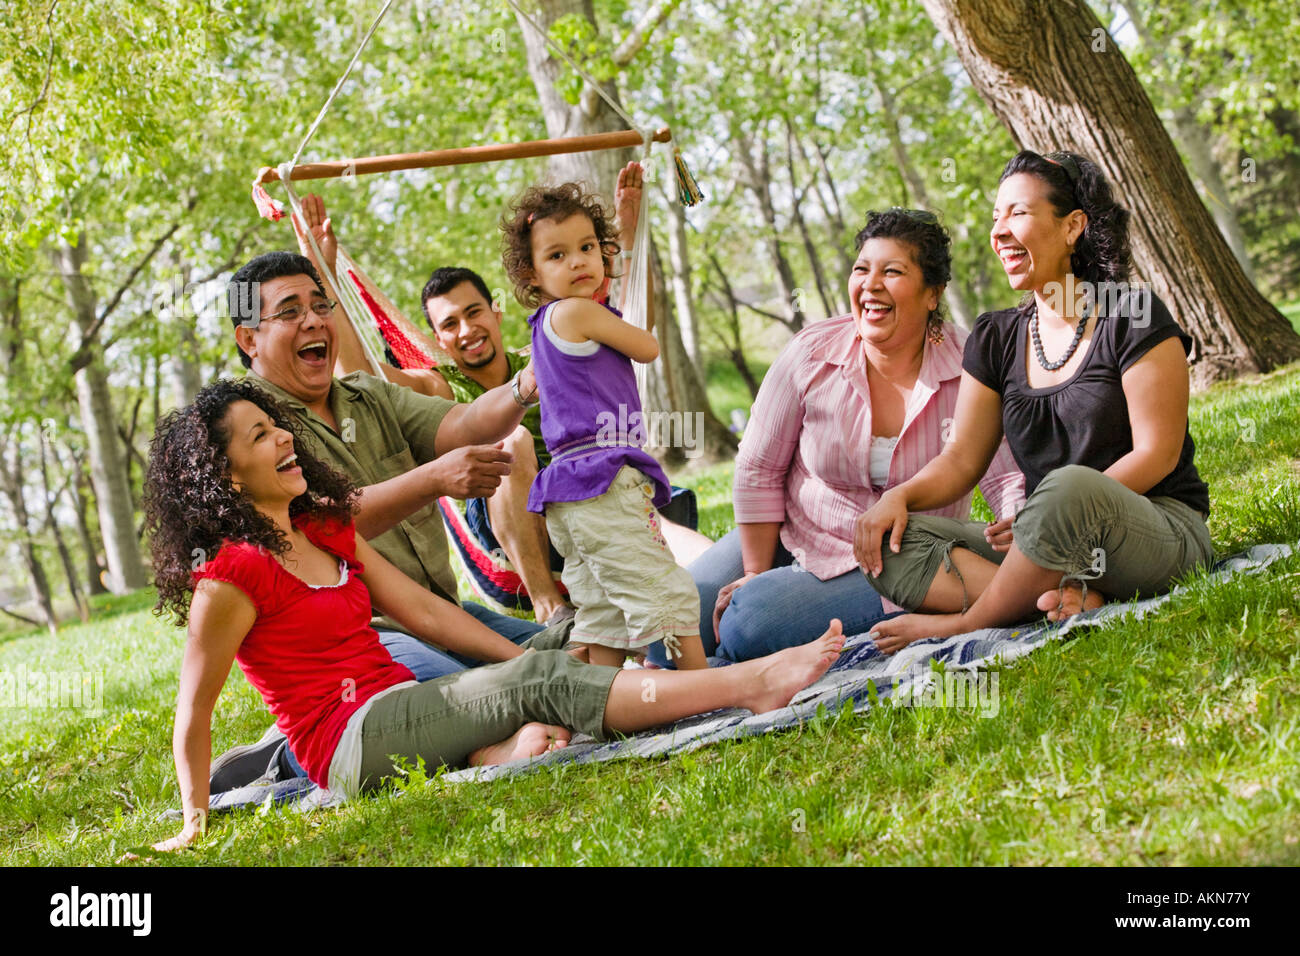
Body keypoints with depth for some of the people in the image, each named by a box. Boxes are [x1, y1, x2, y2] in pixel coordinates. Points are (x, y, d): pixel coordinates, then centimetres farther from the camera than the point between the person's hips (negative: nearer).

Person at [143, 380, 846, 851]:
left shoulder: (325, 528, 15)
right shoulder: (229, 578, -11)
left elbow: (423, 609, 14)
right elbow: (193, 715, -8)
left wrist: (522, 660, 7)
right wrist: (195, 820, -3)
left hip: (398, 709, 9)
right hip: (350, 742, -9)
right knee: (540, 680, -22)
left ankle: (498, 750, -34)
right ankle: (750, 685, -27)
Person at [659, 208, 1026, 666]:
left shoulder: (969, 368, -13)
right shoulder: (810, 355, -10)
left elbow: (1008, 477, -13)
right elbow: (759, 470, -2)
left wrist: (1015, 525, -36)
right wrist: (756, 572, -2)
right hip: (791, 539, 3)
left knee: (750, 625, -28)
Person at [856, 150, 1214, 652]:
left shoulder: (1133, 318, -4)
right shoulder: (995, 339, 13)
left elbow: (1157, 453, -9)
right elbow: (961, 460, 11)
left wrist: (1061, 511, -20)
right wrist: (899, 496, -10)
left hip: (1160, 528, -5)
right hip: (1055, 554, 5)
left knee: (1069, 486, -40)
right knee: (892, 543, -16)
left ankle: (964, 623, -19)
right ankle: (1067, 598, -33)